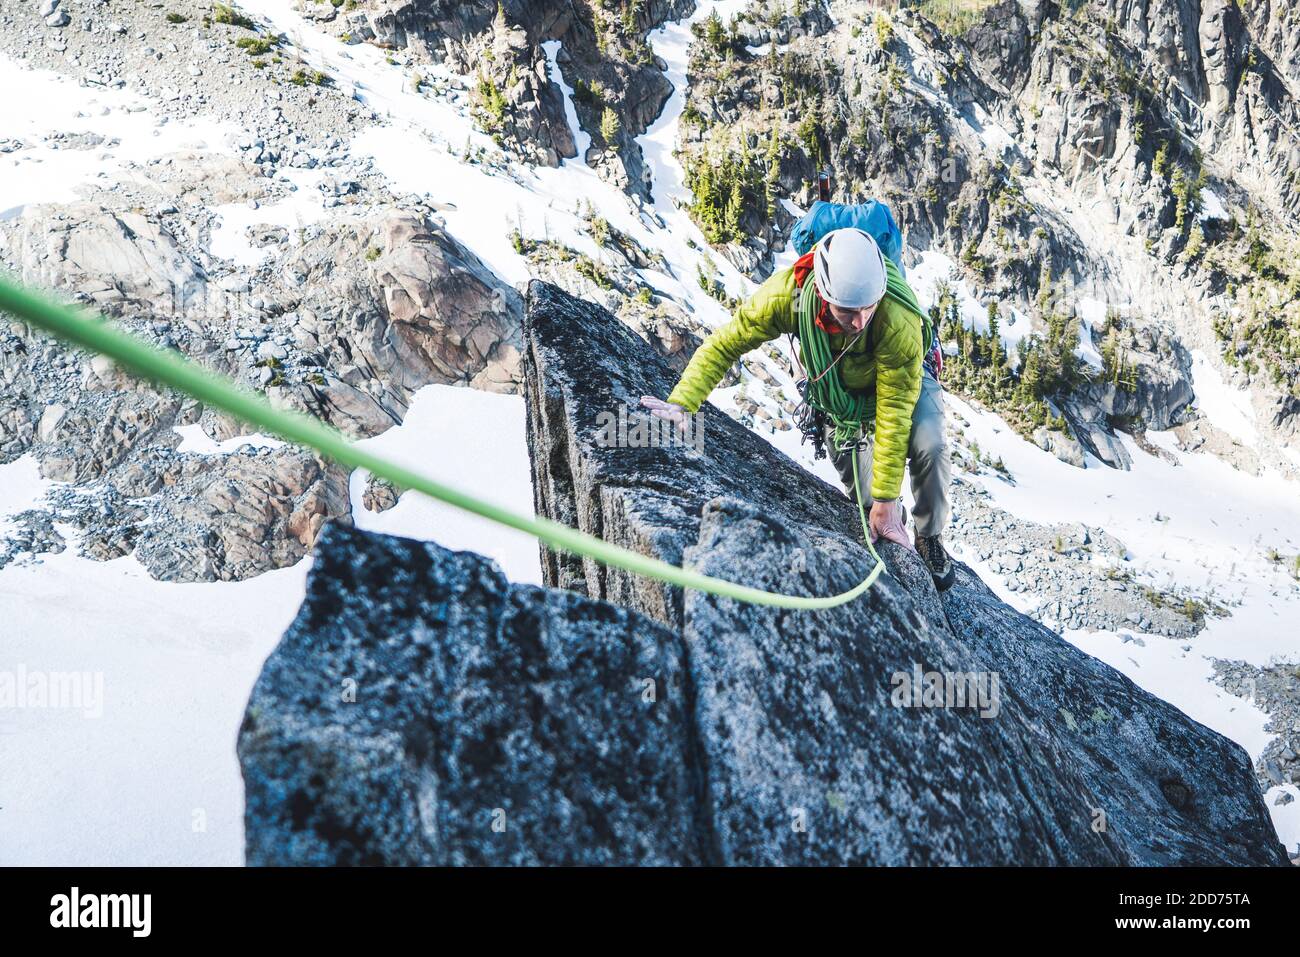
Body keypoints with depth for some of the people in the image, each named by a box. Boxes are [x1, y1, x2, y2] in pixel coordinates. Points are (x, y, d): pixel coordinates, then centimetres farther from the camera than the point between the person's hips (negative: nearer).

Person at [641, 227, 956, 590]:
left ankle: (929, 540, 0)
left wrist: (885, 500, -33)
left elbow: (894, 413, -37)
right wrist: (682, 403, -37)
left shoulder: (899, 320, -44)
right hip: (840, 382, 3)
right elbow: (725, 343, -25)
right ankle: (891, 521, 32)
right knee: (851, 469, -1)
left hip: (903, 373, -2)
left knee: (928, 447, -26)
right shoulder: (788, 292, -39)